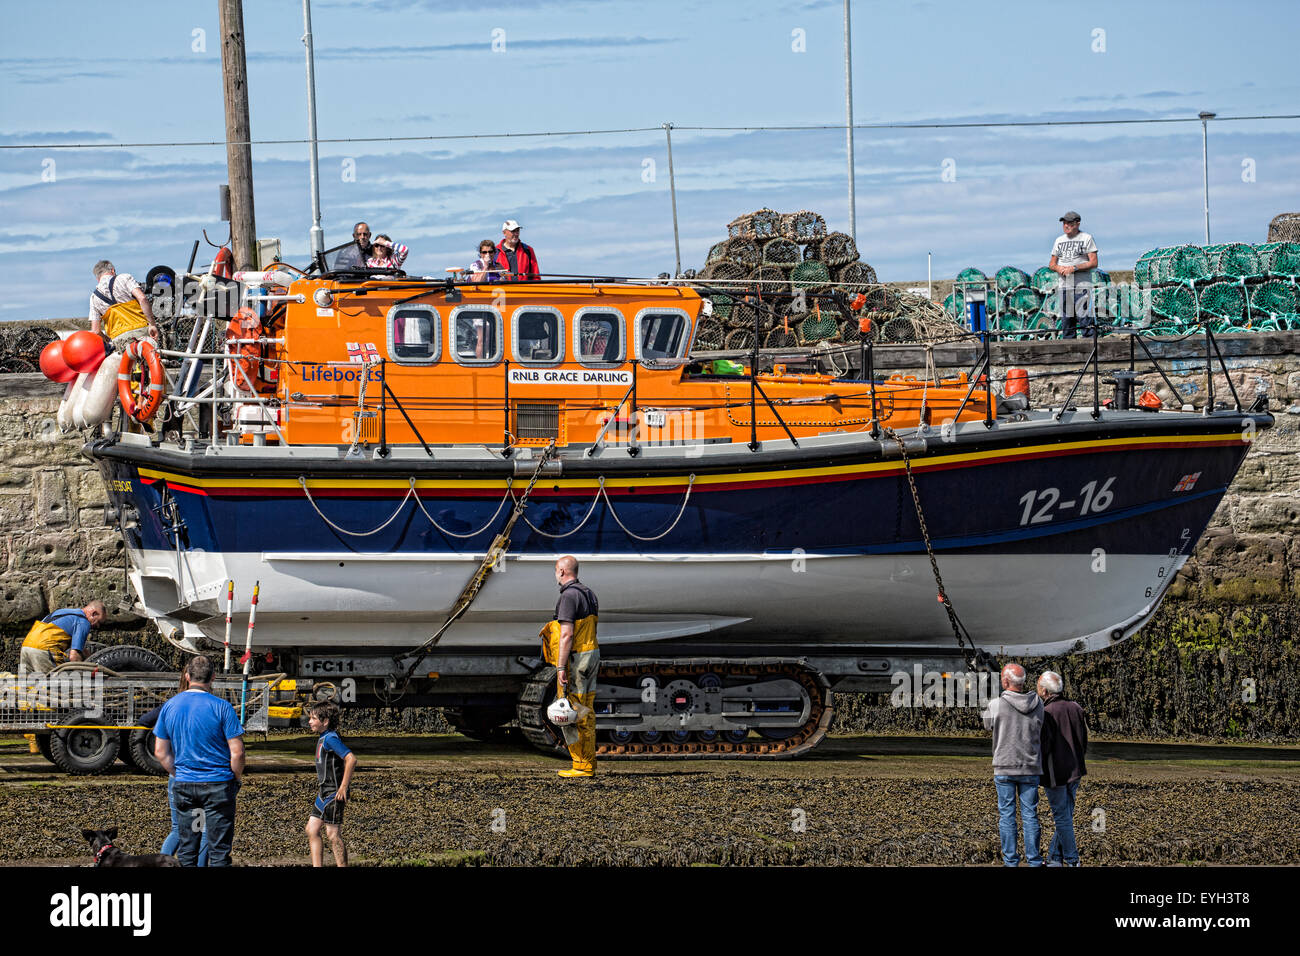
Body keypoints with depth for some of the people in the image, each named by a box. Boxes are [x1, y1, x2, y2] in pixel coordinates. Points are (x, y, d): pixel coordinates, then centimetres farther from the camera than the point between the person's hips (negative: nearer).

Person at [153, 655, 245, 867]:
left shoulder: (170, 706, 3)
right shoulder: (221, 707, -10)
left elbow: (160, 752, 7)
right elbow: (237, 752, -11)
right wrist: (238, 778, 6)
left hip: (184, 786, 4)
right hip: (218, 786, -4)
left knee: (186, 849, 10)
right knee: (219, 850, 0)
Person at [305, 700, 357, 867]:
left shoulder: (330, 738, -17)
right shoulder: (324, 738, 13)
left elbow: (351, 759, -26)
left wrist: (343, 787, -24)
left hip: (334, 794, -10)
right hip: (324, 793, 10)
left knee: (333, 834, -6)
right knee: (312, 830, 10)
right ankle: (316, 866, 12)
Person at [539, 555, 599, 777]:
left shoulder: (569, 596, -16)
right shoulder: (588, 593, 15)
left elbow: (567, 634, -22)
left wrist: (561, 667, -22)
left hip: (574, 658, -9)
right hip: (592, 653, 9)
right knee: (585, 712, 11)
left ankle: (581, 766, -7)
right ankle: (589, 763, 12)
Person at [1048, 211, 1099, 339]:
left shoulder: (1086, 238, 1)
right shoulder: (1059, 241, 18)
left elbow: (1093, 263, -6)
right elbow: (1051, 264, 20)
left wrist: (1074, 268, -15)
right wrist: (1058, 268, -4)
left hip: (1082, 285, -5)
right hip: (1064, 286, 5)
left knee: (1085, 320, -13)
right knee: (1066, 322, 5)